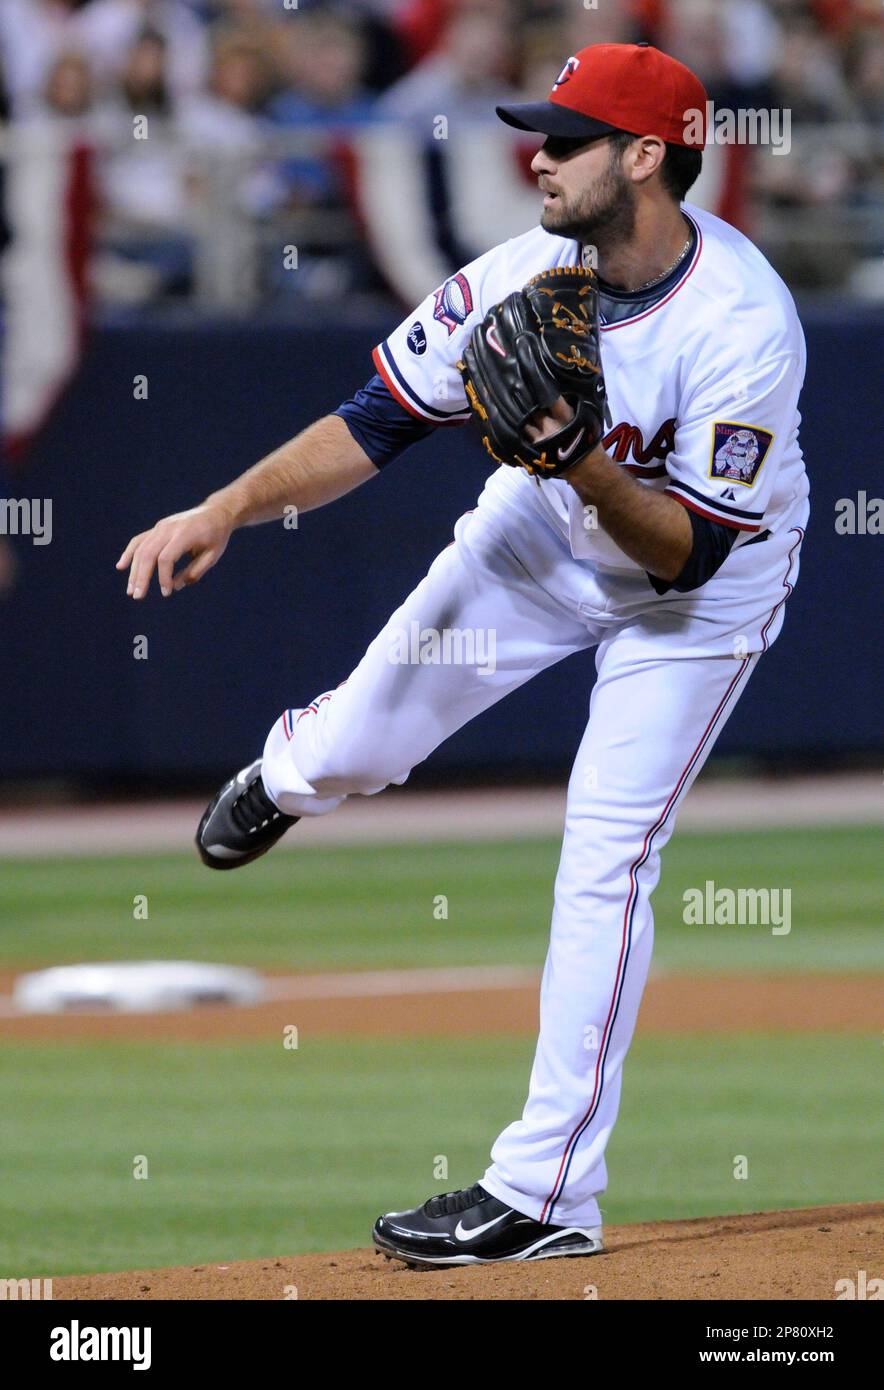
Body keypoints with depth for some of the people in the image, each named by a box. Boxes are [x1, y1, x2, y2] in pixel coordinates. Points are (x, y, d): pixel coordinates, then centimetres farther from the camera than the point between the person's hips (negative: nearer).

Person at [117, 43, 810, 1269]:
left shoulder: (743, 328, -34)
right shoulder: (533, 271, -21)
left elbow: (689, 554, -32)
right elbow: (379, 421, -16)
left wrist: (590, 469, -48)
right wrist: (229, 507, -26)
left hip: (708, 582, -5)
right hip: (544, 532, 5)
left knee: (606, 859, -12)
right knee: (357, 749, 5)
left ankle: (548, 1191, -6)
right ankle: (291, 773, 48)